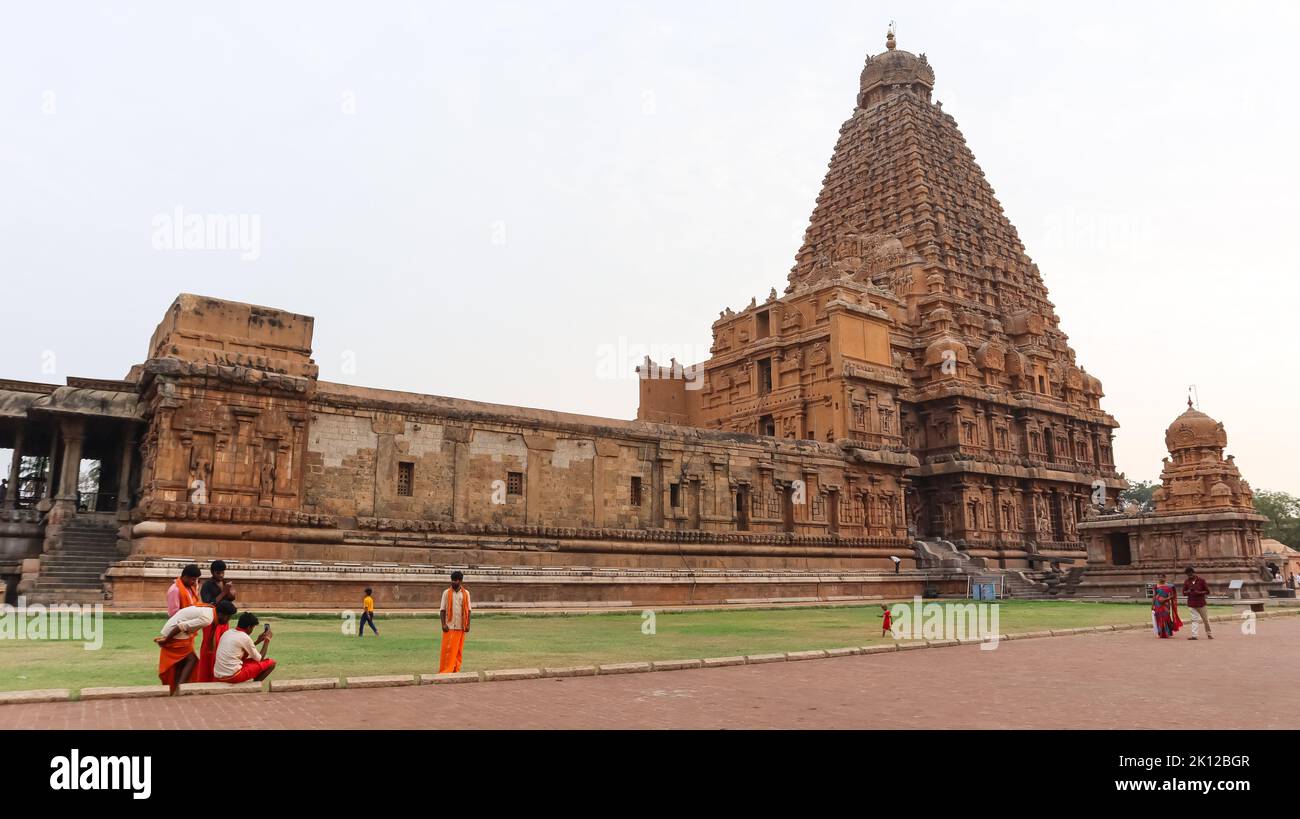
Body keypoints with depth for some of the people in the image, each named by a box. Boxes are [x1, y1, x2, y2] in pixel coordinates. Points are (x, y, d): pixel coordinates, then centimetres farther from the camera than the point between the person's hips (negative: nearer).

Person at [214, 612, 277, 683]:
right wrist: (267, 640, 10)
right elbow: (260, 659, 1)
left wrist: (257, 641, 27)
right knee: (271, 663, 2)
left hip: (218, 676, 8)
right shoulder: (245, 638, -10)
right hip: (233, 676, -8)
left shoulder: (227, 633, 12)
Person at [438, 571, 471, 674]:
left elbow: (468, 610, 7)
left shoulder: (466, 593, 6)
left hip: (461, 626, 2)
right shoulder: (446, 593, 2)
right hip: (449, 626, -2)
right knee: (447, 649, -6)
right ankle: (445, 672, -2)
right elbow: (442, 610, 0)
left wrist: (468, 625, 0)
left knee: (459, 650, 5)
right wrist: (443, 624, -10)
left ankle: (456, 671, 14)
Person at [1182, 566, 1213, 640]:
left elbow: (1207, 591, -5)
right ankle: (1194, 635, 0)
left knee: (1205, 619, 8)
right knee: (1195, 619, 2)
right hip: (1191, 603, 2)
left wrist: (1199, 592, -20)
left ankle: (1209, 634, 22)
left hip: (1201, 603, -2)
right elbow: (1184, 592, 9)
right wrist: (1188, 591, -13)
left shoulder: (1201, 580, -6)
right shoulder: (1186, 581, 3)